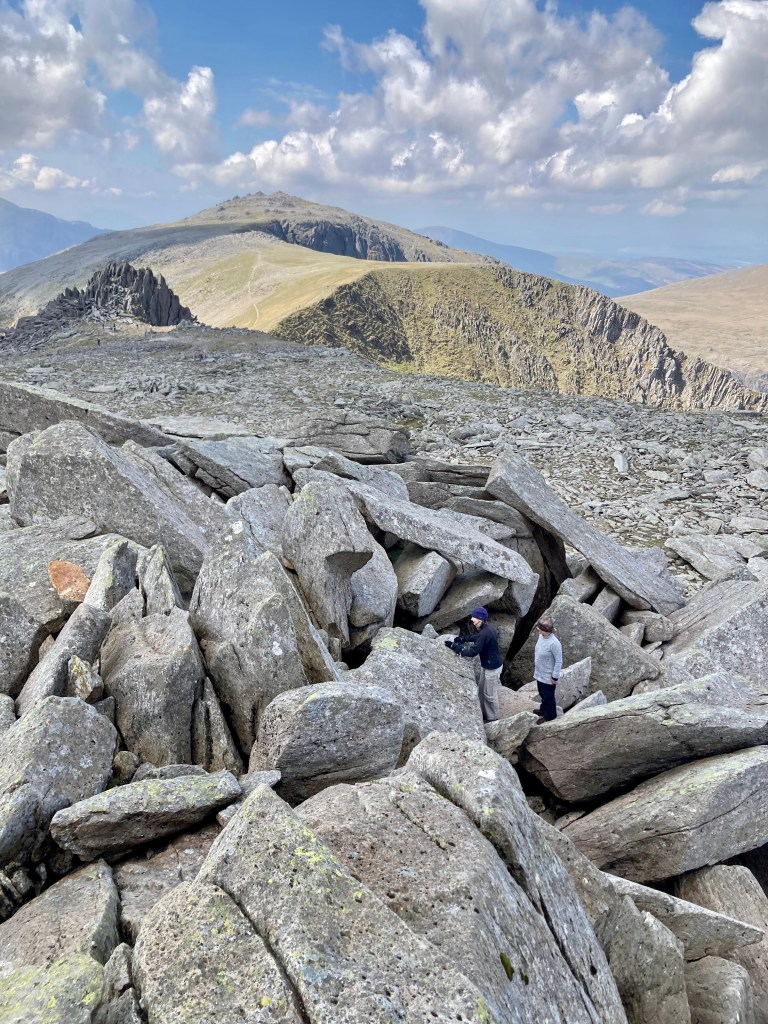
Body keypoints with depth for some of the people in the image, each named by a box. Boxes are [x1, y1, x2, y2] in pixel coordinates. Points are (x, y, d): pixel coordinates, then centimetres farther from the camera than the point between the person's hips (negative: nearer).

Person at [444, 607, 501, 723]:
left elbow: (473, 652, -30)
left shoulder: (485, 633, -31)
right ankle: (484, 713, 39)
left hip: (492, 667, -10)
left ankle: (493, 718, 26)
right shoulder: (485, 628, -1)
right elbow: (476, 636, 19)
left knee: (490, 694, 8)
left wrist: (455, 646, -25)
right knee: (481, 690, 22)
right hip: (487, 664, 10)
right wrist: (463, 638, 3)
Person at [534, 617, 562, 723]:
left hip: (548, 676, -7)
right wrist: (536, 666, 18)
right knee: (542, 694, 28)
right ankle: (543, 709, 50)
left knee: (548, 696, 15)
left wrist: (555, 677, -16)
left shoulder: (554, 643, -33)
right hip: (540, 673, 7)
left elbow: (558, 661, -23)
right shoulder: (541, 636, -8)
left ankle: (550, 715, 37)